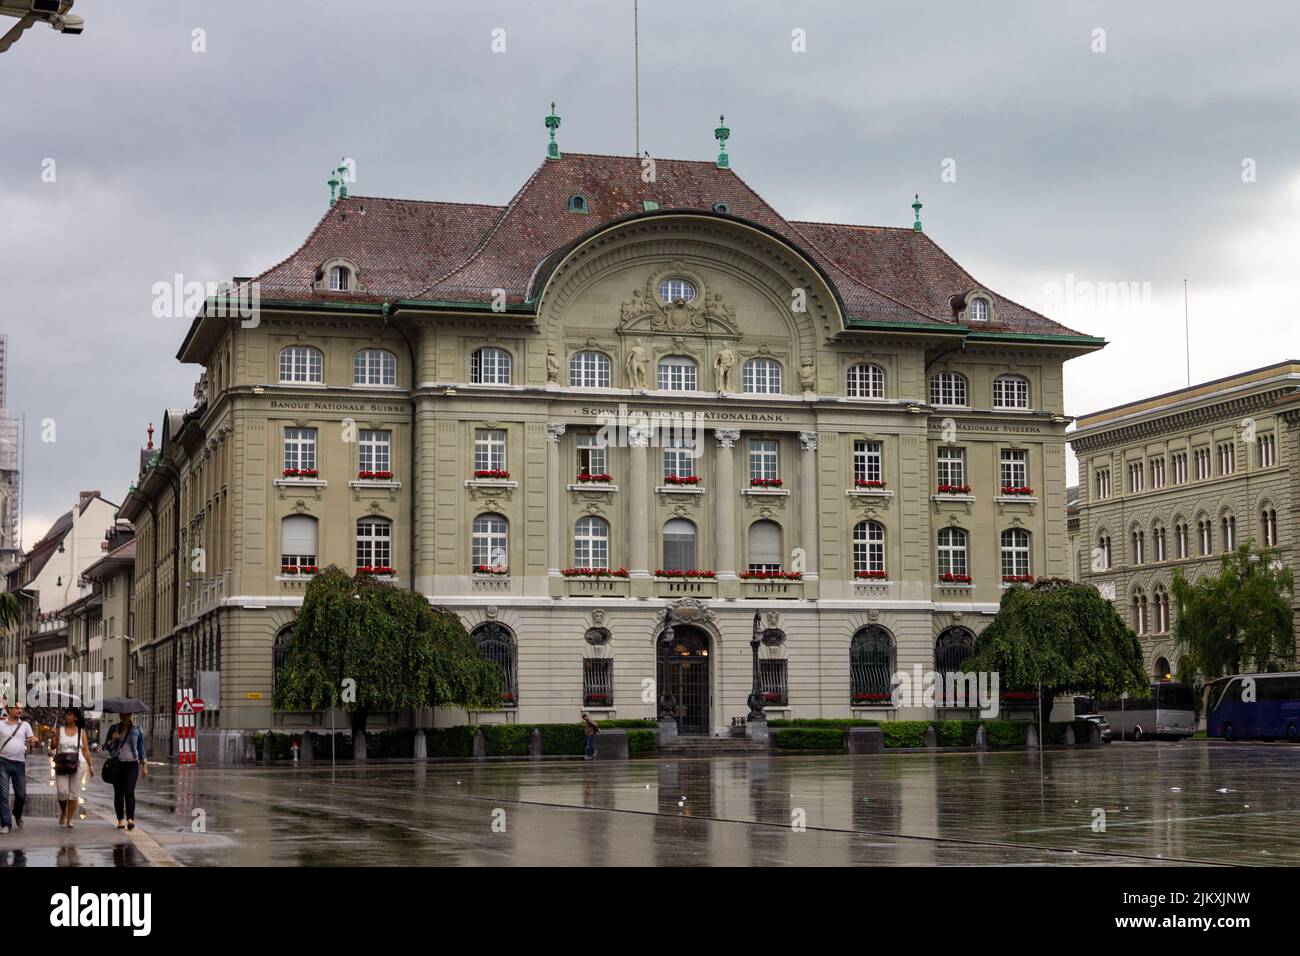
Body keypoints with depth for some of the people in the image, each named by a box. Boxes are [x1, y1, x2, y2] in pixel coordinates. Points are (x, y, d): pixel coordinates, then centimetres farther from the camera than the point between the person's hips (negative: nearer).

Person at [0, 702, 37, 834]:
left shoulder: (25, 725, 9)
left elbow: (32, 739, 3)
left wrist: (33, 740, -19)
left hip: (19, 763, 2)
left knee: (21, 794, 6)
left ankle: (17, 815, 34)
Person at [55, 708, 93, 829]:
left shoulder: (81, 732, 8)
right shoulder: (60, 730, 9)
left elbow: (85, 750, 7)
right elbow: (53, 747, 9)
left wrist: (90, 766, 2)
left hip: (77, 765, 0)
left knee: (74, 793, -2)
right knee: (62, 792, -8)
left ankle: (69, 819, 6)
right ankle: (63, 813, 19)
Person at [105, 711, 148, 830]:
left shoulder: (137, 730, 7)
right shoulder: (114, 729, 10)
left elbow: (141, 748, 11)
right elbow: (108, 747, 10)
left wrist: (144, 766, 6)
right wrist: (113, 740, -12)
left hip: (132, 765, -2)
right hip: (117, 764, 2)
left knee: (129, 791, -15)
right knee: (118, 793, 3)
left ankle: (130, 819, -24)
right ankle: (120, 819, 9)